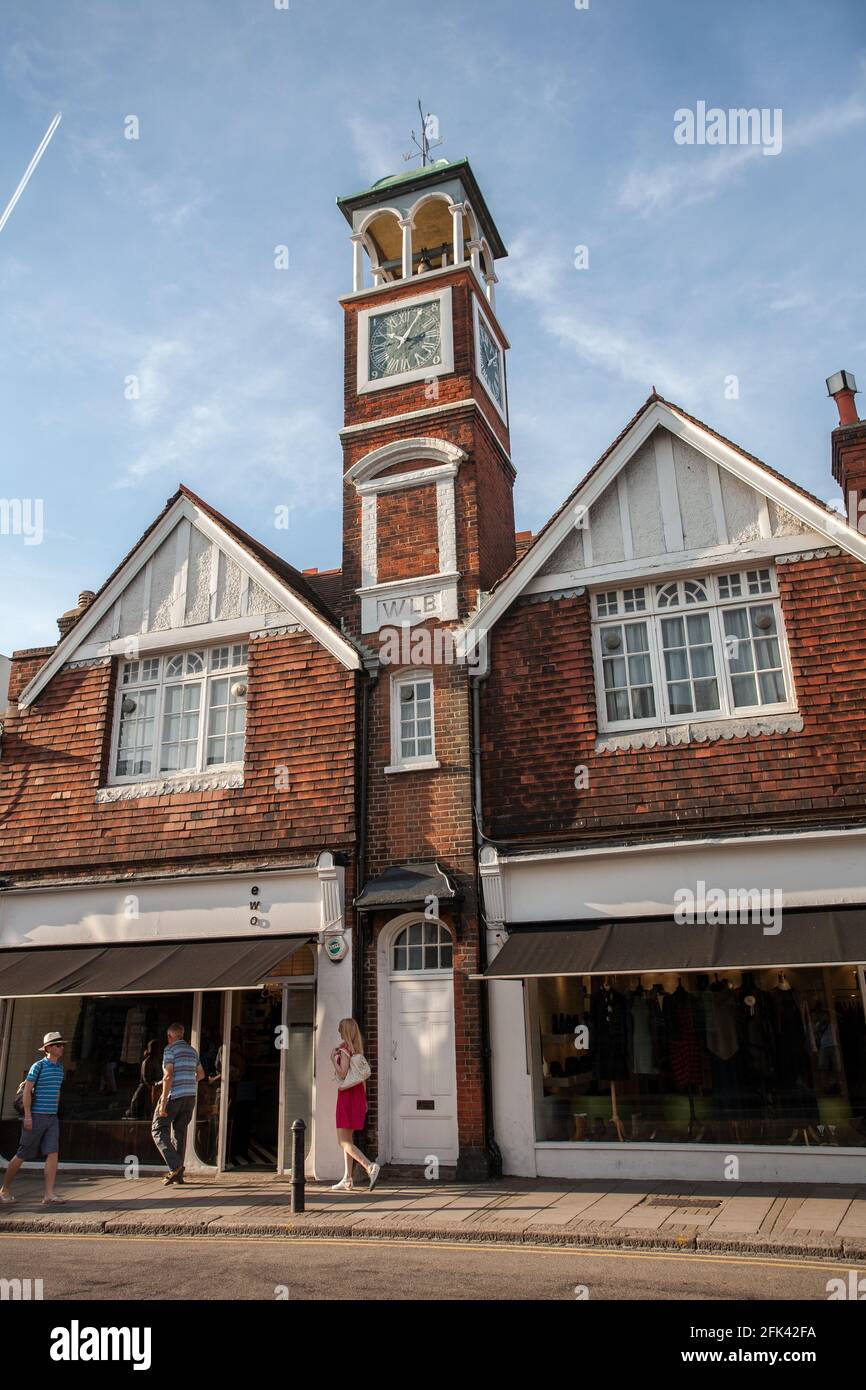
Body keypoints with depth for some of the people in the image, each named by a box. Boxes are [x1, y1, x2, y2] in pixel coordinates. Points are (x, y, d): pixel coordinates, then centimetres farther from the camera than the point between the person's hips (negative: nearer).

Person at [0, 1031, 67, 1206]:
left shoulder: (59, 1067, 11)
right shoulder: (38, 1066, -9)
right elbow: (27, 1090, -11)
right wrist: (27, 1115, -16)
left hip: (52, 1117, 6)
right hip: (36, 1116, -6)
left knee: (53, 1153, -8)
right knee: (23, 1155, 4)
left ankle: (49, 1194, -10)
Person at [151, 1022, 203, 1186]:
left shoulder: (170, 1049, -6)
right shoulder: (192, 1051, 15)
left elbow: (168, 1076, -16)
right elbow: (201, 1074, 24)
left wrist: (163, 1102, -17)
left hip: (174, 1095, -7)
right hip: (191, 1095, 7)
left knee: (158, 1129, 1)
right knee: (180, 1132, 12)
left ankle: (174, 1166, -15)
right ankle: (178, 1174, 10)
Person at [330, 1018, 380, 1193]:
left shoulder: (345, 1049, -14)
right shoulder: (358, 1050, 11)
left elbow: (342, 1075, -23)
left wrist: (333, 1059, -11)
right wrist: (364, 1100, 19)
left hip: (347, 1096, -8)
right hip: (358, 1095, 8)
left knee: (343, 1141, -7)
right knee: (347, 1139, 14)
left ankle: (371, 1167, -21)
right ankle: (347, 1180, 16)